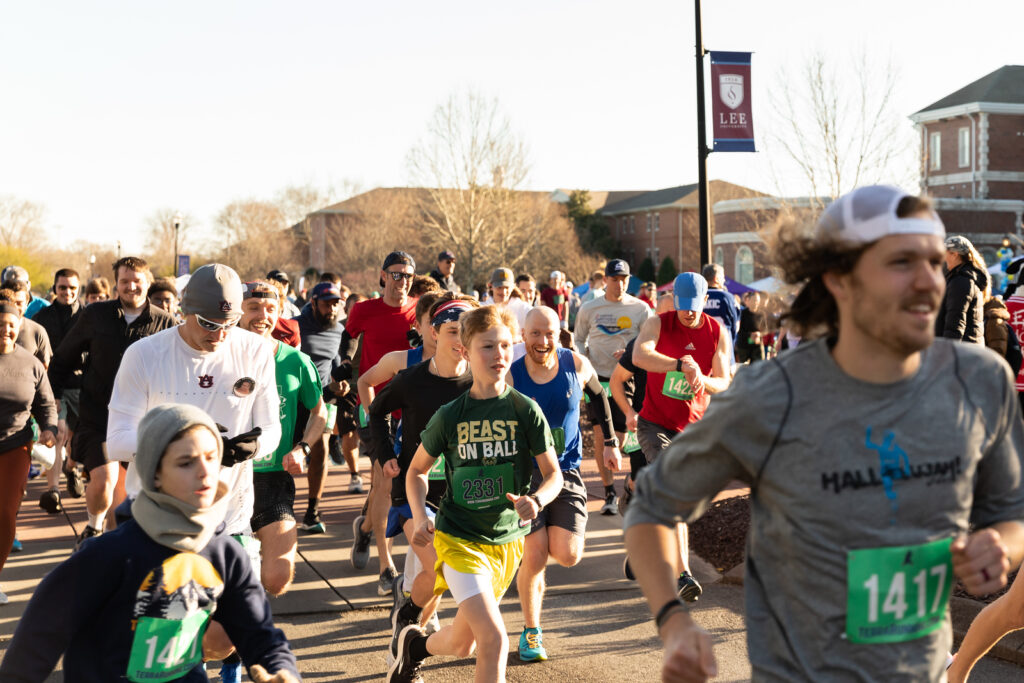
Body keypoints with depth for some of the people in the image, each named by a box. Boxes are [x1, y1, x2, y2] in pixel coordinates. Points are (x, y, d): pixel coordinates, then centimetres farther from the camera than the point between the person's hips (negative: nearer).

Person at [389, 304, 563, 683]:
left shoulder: (525, 410, -6)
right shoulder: (450, 416, -6)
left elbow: (553, 473, -2)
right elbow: (417, 470, 9)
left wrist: (537, 499, -23)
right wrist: (420, 517, -7)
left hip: (507, 539, 3)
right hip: (458, 538, -3)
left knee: (461, 643, 16)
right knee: (494, 639, -19)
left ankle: (414, 644, 48)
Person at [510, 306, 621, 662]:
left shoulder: (577, 365, -4)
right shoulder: (510, 376, -11)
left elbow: (599, 396, 16)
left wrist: (610, 443, 17)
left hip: (567, 471, 2)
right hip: (525, 472, -2)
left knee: (568, 555, -11)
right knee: (534, 558, -8)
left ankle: (545, 537, 27)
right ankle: (531, 632, 15)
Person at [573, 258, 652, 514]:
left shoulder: (641, 309, 1)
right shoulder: (589, 309, 5)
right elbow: (579, 340, 16)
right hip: (597, 377, 0)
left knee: (617, 438, -2)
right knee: (601, 436, -8)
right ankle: (609, 493, 1)